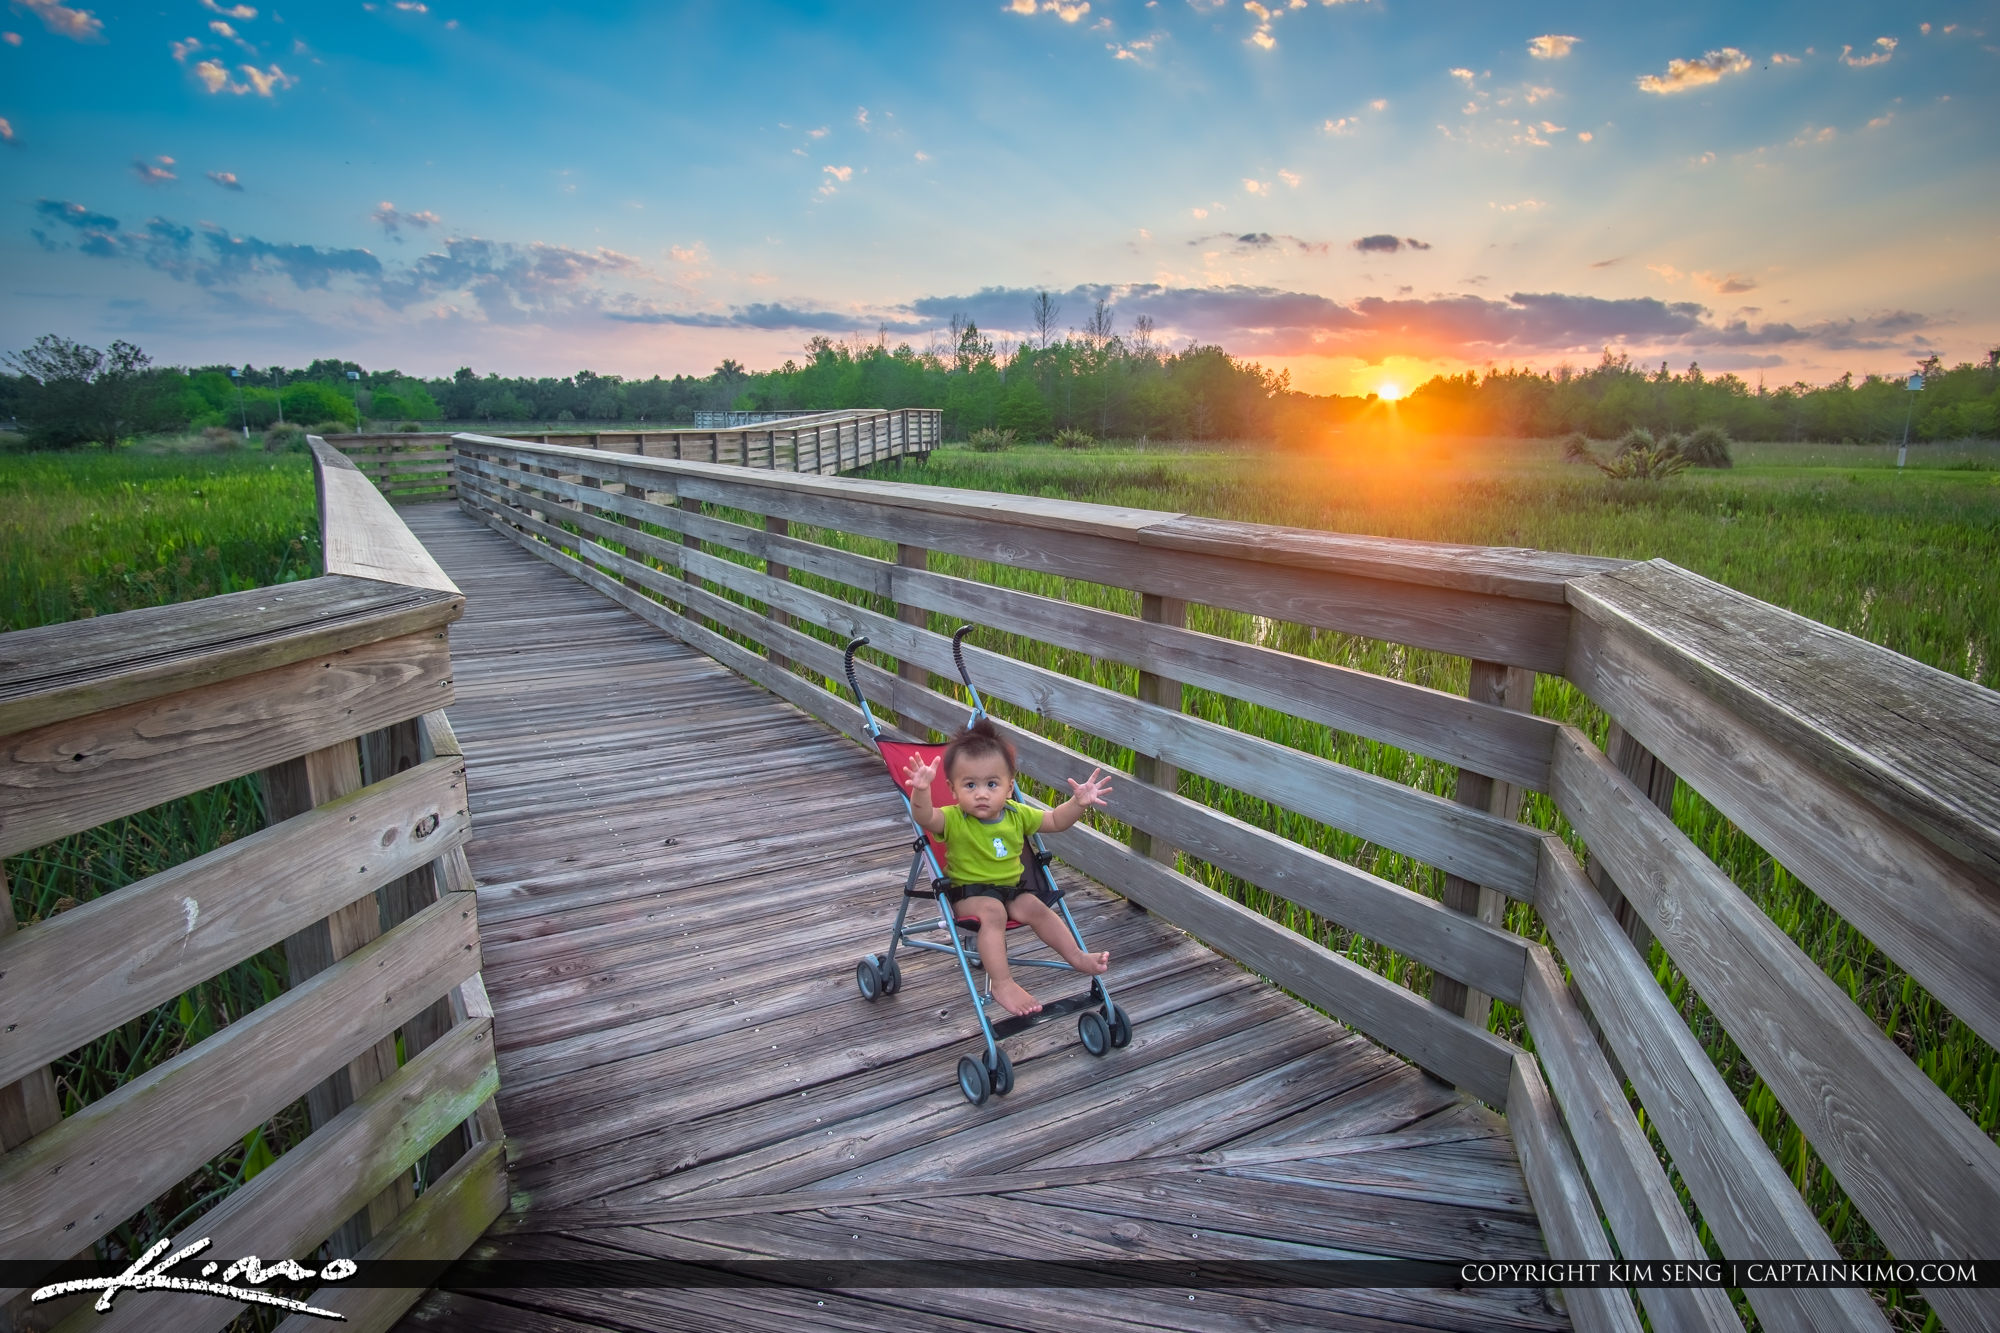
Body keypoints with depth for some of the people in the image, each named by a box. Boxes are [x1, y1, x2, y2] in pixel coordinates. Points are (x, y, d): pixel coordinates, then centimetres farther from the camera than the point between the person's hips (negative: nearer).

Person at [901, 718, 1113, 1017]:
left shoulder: (1017, 814, -3)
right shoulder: (954, 820, -17)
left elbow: (1054, 821, 9)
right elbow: (924, 817, -37)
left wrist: (1078, 802, -8)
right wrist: (921, 790, -58)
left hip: (1013, 884, 5)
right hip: (970, 891, -5)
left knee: (1034, 908, -17)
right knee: (992, 912, -30)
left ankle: (1076, 956, -2)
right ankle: (1003, 984, -30)